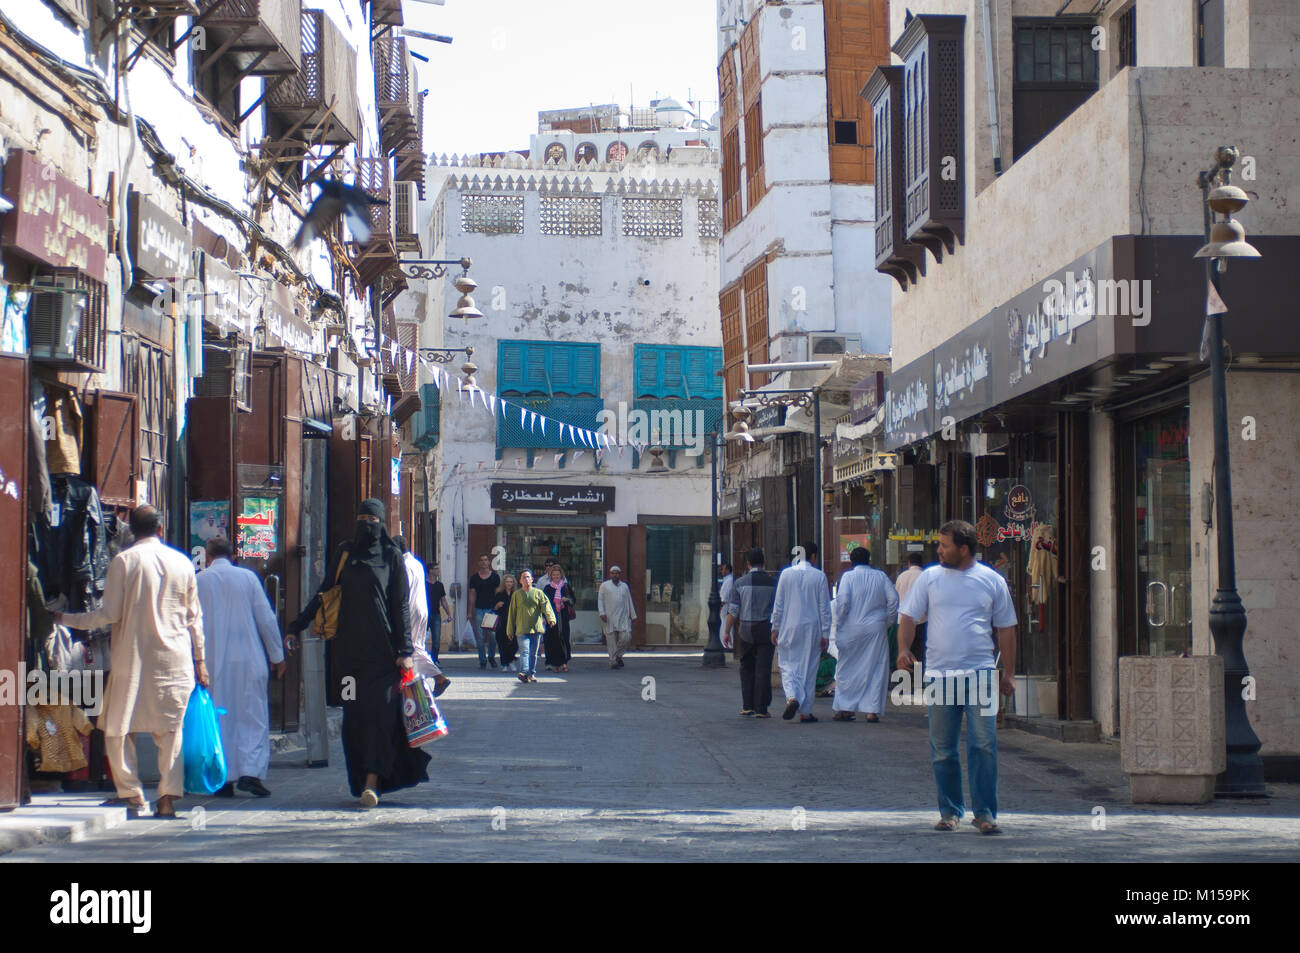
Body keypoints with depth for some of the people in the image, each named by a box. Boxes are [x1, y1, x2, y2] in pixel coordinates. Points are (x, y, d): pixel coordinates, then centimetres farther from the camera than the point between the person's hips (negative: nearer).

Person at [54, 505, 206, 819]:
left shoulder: (123, 561, -5)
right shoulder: (182, 562, 6)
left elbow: (110, 614, -7)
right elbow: (194, 616, 9)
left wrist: (68, 619, 5)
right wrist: (199, 661, 17)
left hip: (132, 657, -3)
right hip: (175, 660, 3)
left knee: (117, 728, 8)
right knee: (171, 728, 5)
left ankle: (131, 793, 5)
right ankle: (169, 796, -3)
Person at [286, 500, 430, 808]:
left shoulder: (392, 556, 4)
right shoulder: (345, 553, 12)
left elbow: (401, 606, 1)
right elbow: (323, 594, 14)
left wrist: (405, 651, -5)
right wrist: (296, 627, 7)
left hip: (382, 648, -3)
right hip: (350, 646, 3)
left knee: (379, 710, -10)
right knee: (355, 713, 1)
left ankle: (371, 781, -15)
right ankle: (362, 779, 6)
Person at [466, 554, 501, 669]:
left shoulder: (495, 577, 6)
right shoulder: (474, 578, 8)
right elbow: (472, 596, 9)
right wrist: (470, 612, 5)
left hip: (492, 609, -1)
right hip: (479, 610, 1)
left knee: (493, 636, -5)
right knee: (480, 637, -1)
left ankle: (491, 657, 17)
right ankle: (482, 660, 7)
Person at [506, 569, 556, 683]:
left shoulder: (538, 593, 9)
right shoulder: (516, 594, 8)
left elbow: (546, 605, -4)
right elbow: (511, 613, 11)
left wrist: (551, 618, -24)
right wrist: (510, 630, 9)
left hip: (536, 627, 2)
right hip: (522, 628, -2)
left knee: (534, 652, 7)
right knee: (524, 650, -15)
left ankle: (532, 673, 15)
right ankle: (523, 672, -25)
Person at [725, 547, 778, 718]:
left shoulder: (740, 583, -2)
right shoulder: (773, 582, -1)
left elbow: (733, 610, -4)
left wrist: (727, 632, 1)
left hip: (745, 629, 1)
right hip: (766, 628, -1)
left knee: (747, 668, 14)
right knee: (763, 670, 0)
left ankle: (747, 706, 13)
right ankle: (761, 709, -3)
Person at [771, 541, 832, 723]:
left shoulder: (786, 574, -1)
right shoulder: (819, 576, -4)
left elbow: (778, 604, 1)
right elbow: (825, 607, -2)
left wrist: (775, 628, 8)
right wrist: (825, 634, 2)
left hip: (789, 627, 0)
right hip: (812, 628, 0)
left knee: (788, 666, 8)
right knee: (809, 669, 7)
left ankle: (792, 697, -19)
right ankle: (805, 712, 9)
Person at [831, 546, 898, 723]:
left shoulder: (848, 576, -3)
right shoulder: (880, 576, 4)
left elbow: (842, 601, -12)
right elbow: (893, 599, 0)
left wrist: (839, 624, -4)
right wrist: (885, 620, 9)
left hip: (852, 629, -1)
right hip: (876, 629, 1)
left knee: (848, 668, 9)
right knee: (875, 668, 5)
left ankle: (845, 708, 8)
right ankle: (872, 710, 2)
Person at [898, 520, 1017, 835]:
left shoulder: (992, 581, 6)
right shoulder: (930, 578, 8)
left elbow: (1006, 628, 12)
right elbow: (908, 616, 8)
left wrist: (1009, 673, 8)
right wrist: (904, 648, -11)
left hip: (980, 674, -2)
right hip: (939, 673, 2)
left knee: (984, 745, -7)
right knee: (942, 749, 5)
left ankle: (984, 812, -2)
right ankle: (950, 811, 16)